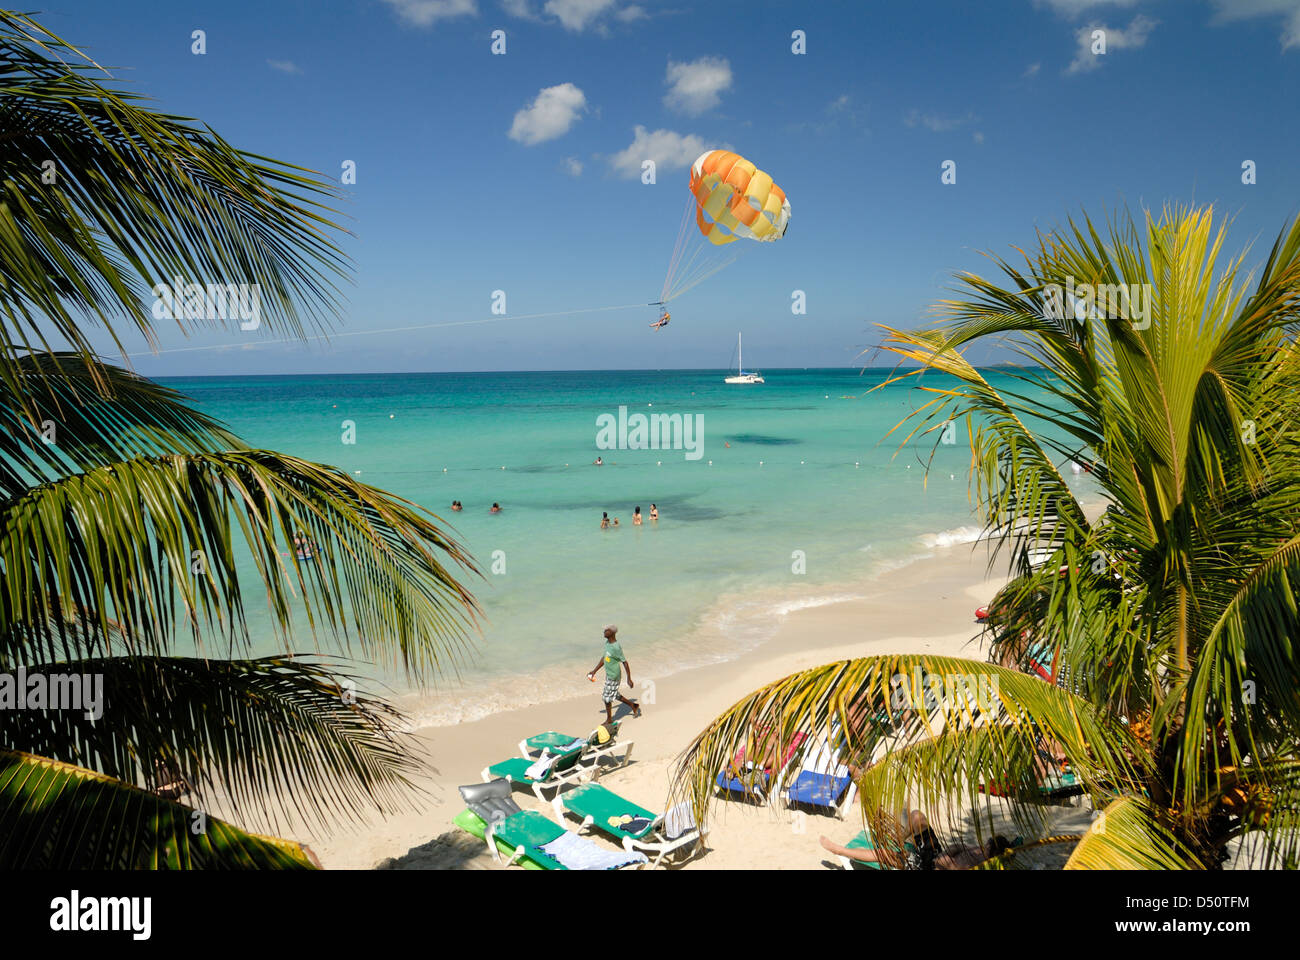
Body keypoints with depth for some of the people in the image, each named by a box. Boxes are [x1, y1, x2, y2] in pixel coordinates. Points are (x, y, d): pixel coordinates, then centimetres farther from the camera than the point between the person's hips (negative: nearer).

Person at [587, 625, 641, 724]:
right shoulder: (607, 642, 1)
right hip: (608, 675, 9)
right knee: (615, 695, 22)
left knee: (607, 698, 3)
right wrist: (594, 671, 14)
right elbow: (604, 658, 13)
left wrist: (629, 679, -16)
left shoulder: (616, 648, -25)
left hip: (613, 677, -9)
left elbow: (625, 663, -20)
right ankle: (633, 706, 37)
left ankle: (609, 719, 22)